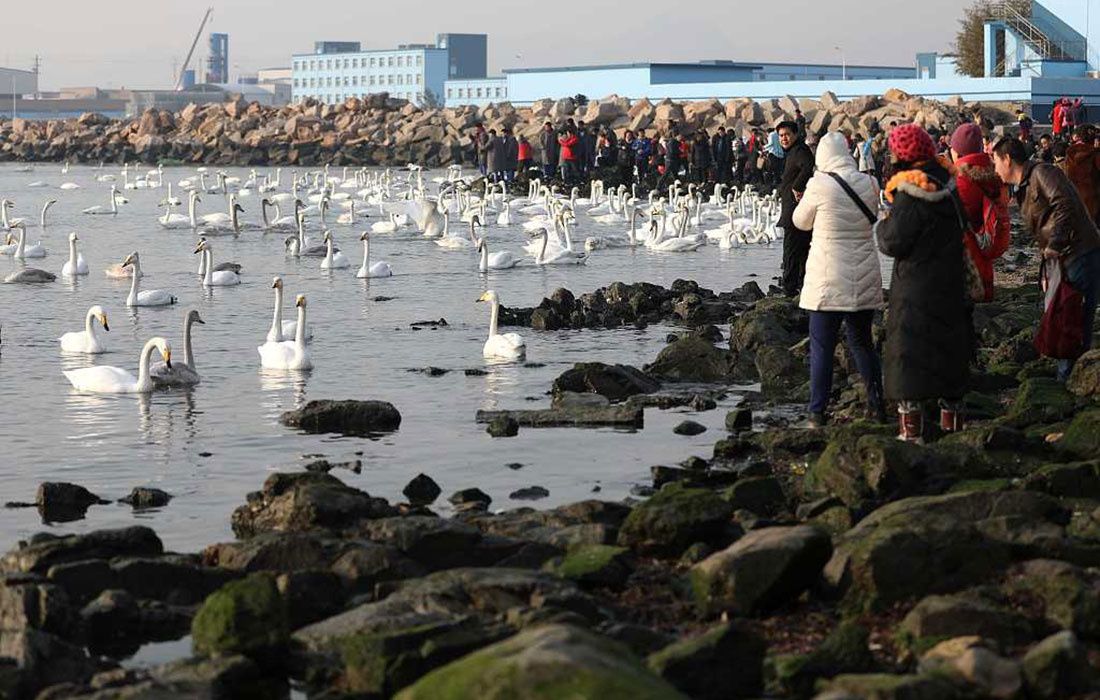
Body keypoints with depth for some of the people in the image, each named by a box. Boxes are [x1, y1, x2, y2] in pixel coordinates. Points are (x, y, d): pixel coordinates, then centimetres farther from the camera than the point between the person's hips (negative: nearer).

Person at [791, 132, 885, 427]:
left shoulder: (819, 185, -11)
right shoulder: (868, 184, 1)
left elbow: (801, 221, 4)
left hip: (829, 280, -4)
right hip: (864, 280, 4)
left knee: (821, 347, 2)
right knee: (862, 343, 17)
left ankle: (817, 413, 2)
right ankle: (877, 407, 19)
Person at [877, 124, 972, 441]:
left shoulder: (911, 195, -19)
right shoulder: (947, 186, 5)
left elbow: (893, 243, -19)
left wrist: (884, 226, 2)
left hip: (915, 287, -7)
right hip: (950, 284, 7)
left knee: (908, 353, -2)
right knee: (948, 349, 16)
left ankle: (911, 426, -6)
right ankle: (951, 419, 24)